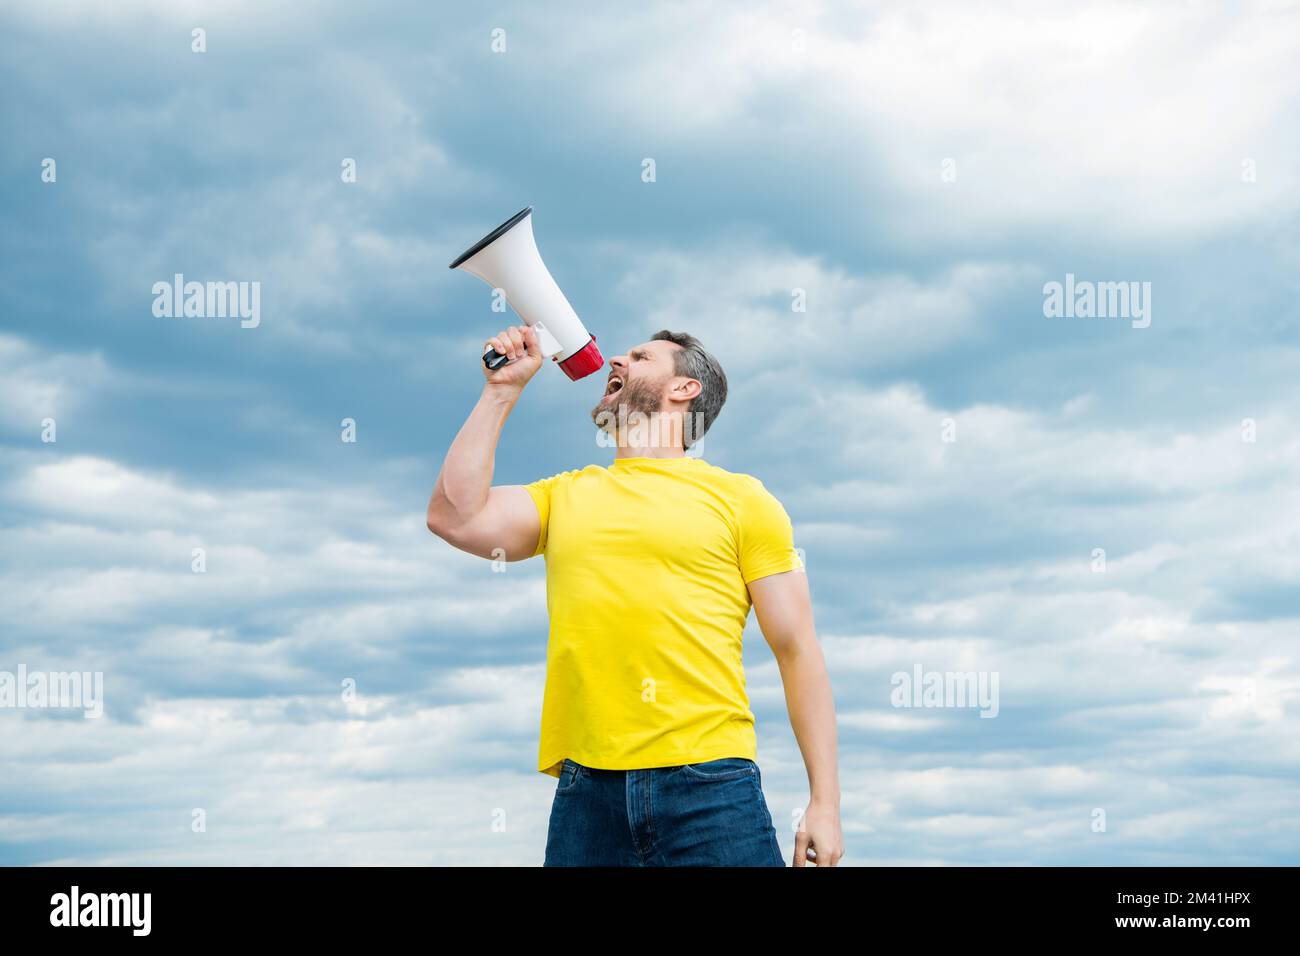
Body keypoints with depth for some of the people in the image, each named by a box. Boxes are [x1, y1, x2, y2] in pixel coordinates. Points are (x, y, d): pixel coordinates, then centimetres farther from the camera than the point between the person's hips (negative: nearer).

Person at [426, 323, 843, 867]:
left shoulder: (739, 497, 7)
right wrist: (503, 390, 9)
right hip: (586, 790, 3)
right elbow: (454, 518, 1)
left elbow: (798, 650, 3)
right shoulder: (565, 496, 17)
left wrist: (825, 802, -3)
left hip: (711, 785, -3)